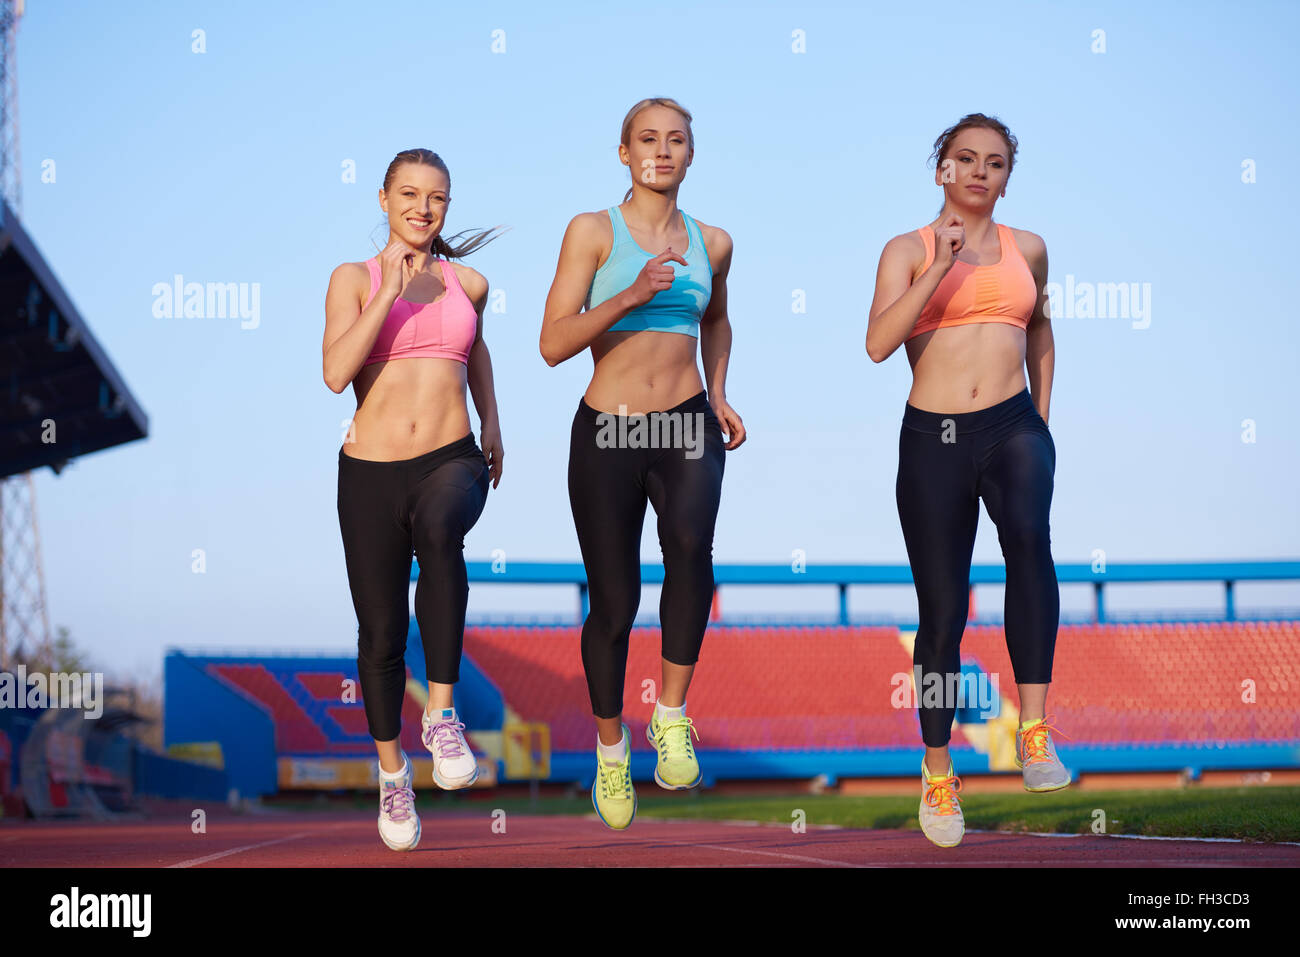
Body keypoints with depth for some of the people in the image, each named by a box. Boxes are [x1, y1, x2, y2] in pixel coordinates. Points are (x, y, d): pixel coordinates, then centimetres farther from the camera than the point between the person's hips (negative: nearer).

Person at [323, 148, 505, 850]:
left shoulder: (468, 284, 10)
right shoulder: (354, 279, 1)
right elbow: (336, 372, -15)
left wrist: (492, 427, 31)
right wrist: (391, 289, -18)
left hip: (451, 463, 0)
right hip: (371, 472, 0)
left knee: (439, 530, -37)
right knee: (381, 634, 6)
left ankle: (442, 713, -29)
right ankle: (392, 773, 29)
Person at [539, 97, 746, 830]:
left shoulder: (712, 242, 9)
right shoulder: (593, 232, -2)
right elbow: (554, 344, -9)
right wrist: (630, 295, -20)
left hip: (688, 425, 2)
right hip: (607, 434, -1)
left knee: (691, 545, -30)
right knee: (614, 605, 3)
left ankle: (673, 716, -18)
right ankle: (611, 751, 26)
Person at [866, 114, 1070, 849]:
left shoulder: (1027, 248, 12)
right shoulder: (909, 250, 4)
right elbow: (878, 342, -12)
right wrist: (942, 266, -16)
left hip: (1013, 426, 1)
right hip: (934, 437, -1)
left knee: (1029, 536, -32)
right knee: (942, 611, 2)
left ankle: (1035, 726, -32)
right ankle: (938, 772, 21)